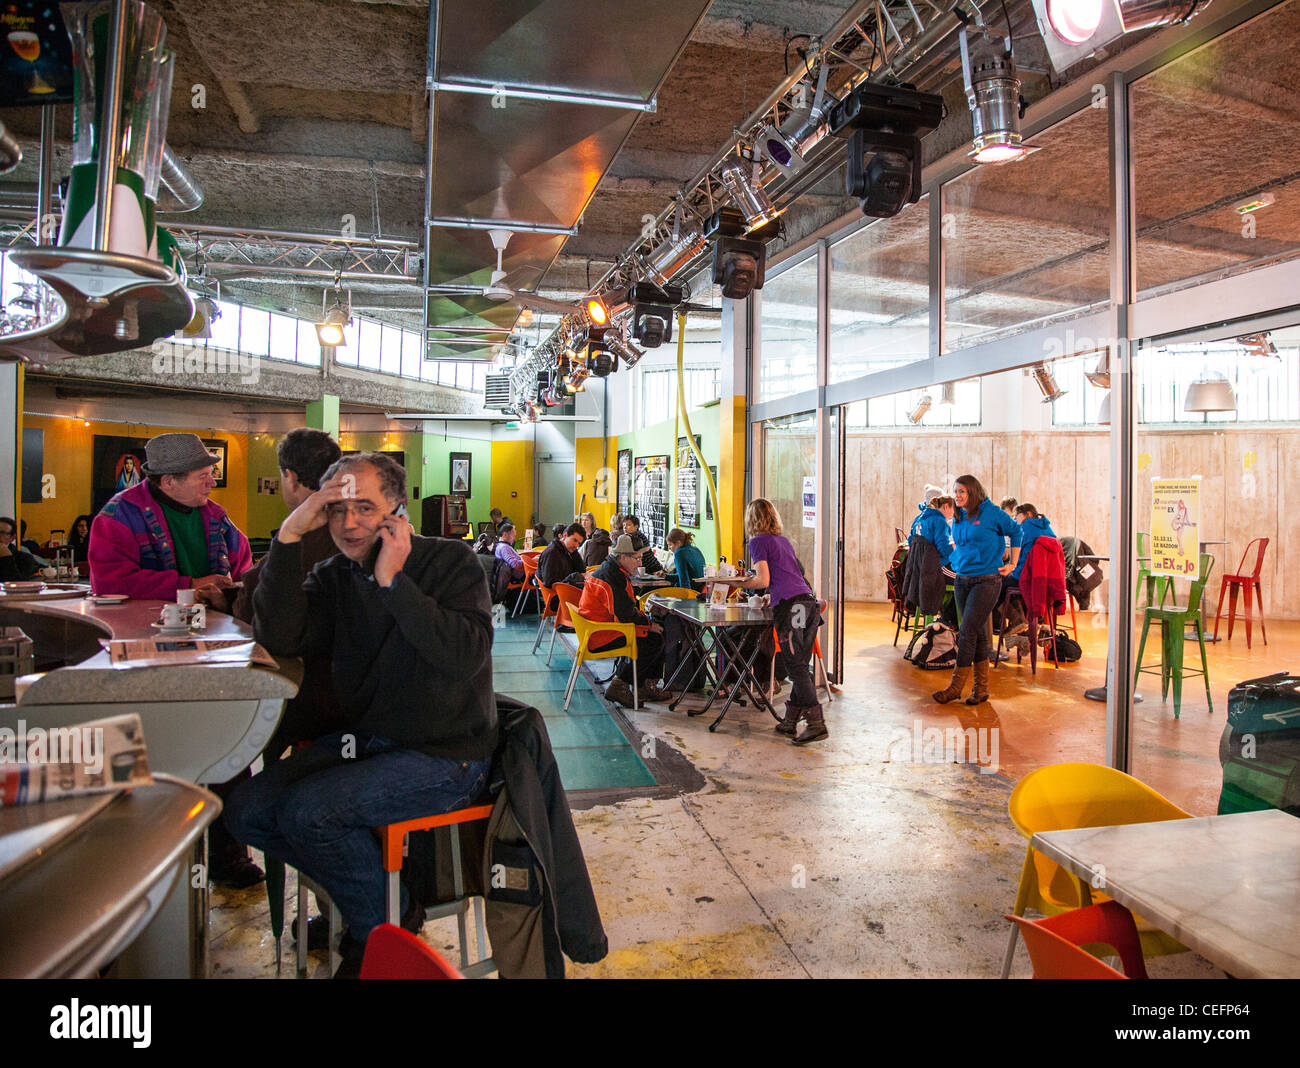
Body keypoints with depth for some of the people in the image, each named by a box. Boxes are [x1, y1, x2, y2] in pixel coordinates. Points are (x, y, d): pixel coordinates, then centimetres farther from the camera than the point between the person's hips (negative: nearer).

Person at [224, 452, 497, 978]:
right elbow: (280, 638, -11)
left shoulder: (450, 561, -8)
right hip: (362, 740, 7)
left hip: (445, 755, -6)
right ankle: (367, 887, 11)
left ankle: (380, 932, 3)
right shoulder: (334, 576, 6)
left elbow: (466, 656, -24)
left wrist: (394, 582, -23)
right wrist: (289, 536, -15)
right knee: (246, 811, -5)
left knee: (307, 811, -22)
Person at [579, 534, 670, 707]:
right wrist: (649, 624, -9)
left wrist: (645, 618, 8)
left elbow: (627, 606, 23)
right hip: (602, 637, -11)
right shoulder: (610, 578, -21)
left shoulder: (614, 571, 14)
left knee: (657, 634, 8)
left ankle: (646, 685, 10)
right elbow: (626, 614, -23)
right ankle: (619, 686, -11)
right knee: (653, 642, -18)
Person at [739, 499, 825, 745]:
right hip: (809, 602, 8)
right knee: (801, 666, 8)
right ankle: (790, 720, 13)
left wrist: (738, 584, 10)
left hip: (789, 605, -7)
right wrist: (752, 580, 38)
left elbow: (763, 581, -4)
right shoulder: (784, 540, 26)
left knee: (796, 667, -7)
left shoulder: (758, 541, 4)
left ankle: (817, 723, -13)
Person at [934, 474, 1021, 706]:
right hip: (962, 580, 6)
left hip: (987, 580, -6)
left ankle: (956, 686, -4)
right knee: (977, 633, 10)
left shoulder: (991, 513, -7)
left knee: (967, 631, -10)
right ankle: (981, 688, 15)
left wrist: (1012, 564, 0)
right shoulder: (958, 518, 11)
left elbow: (1015, 532, 1)